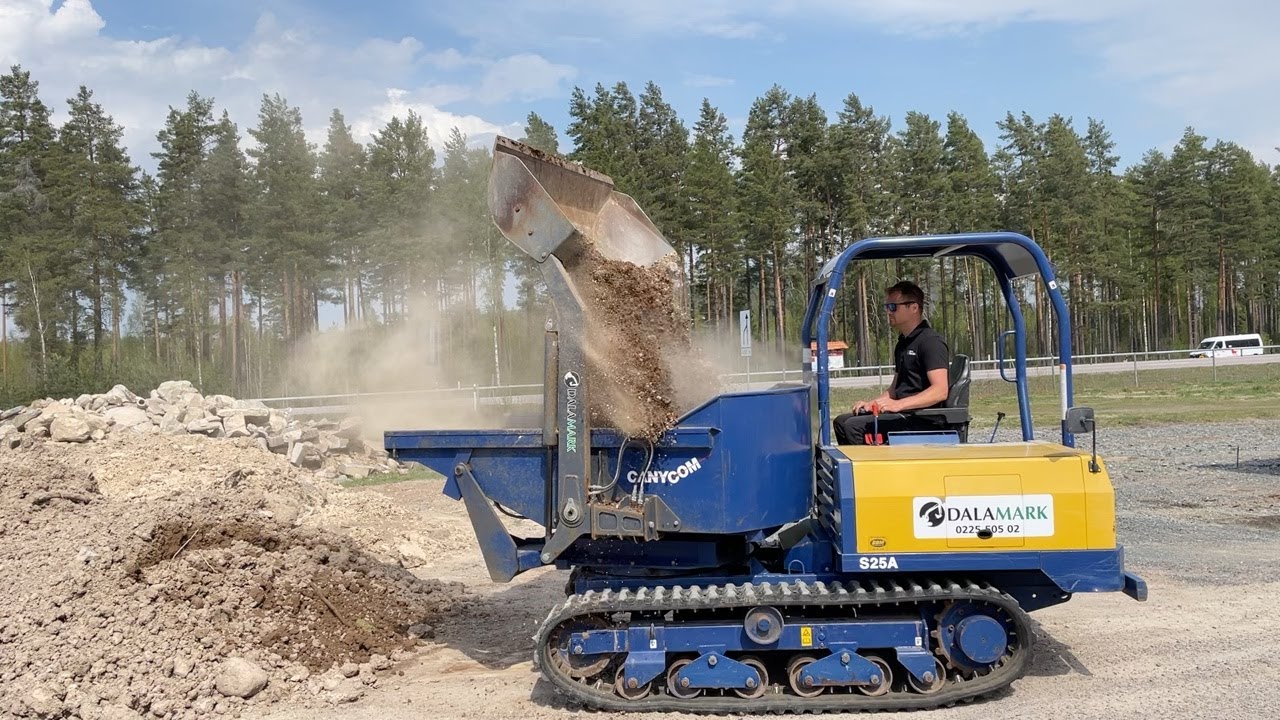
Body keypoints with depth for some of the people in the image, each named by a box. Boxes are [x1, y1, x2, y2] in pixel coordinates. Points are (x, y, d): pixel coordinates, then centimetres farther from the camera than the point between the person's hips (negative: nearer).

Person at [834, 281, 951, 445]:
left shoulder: (931, 342, -12)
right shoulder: (903, 343, 19)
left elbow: (940, 391, -23)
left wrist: (898, 405, -31)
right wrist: (870, 403, 8)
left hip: (924, 420, -10)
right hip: (904, 416, 10)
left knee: (854, 427, -21)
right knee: (842, 421, 6)